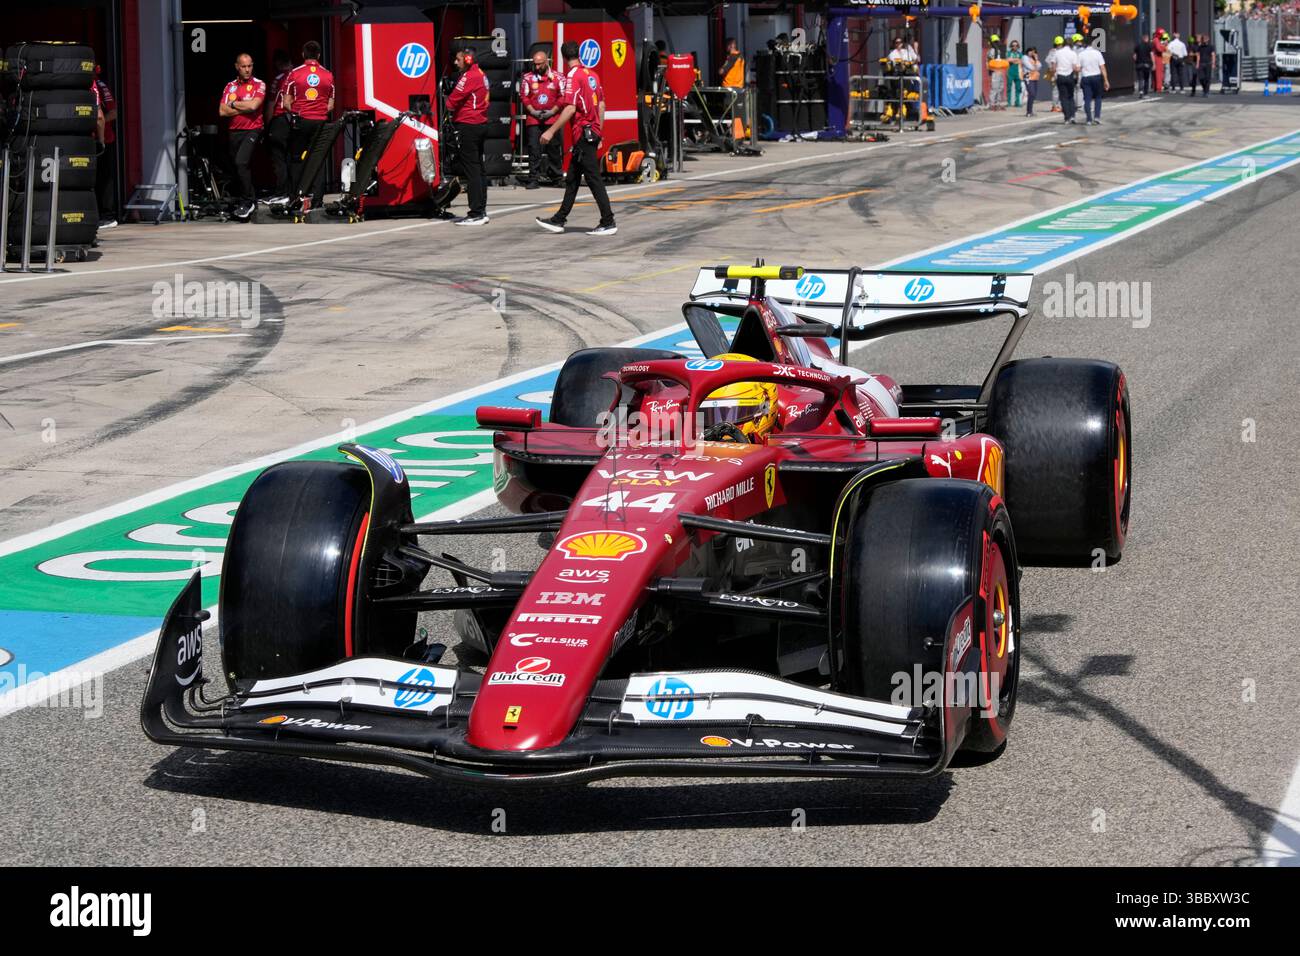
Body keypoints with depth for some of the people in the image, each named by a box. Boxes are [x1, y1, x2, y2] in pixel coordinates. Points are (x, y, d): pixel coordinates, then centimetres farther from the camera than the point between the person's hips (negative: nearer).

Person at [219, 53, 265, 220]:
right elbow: (223, 111, 1)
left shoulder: (259, 85, -1)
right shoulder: (230, 86, 10)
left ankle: (246, 202, -16)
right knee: (239, 168, 10)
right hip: (235, 132, 5)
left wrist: (234, 104, -4)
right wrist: (244, 108, -7)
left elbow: (253, 105, -17)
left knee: (241, 162, -22)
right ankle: (252, 200, 26)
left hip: (252, 130, -5)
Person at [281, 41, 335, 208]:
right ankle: (317, 199, -1)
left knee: (297, 160, 7)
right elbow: (331, 105, 5)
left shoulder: (294, 74, -2)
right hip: (320, 122, 1)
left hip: (300, 121, -1)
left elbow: (286, 103, -1)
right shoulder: (328, 76, 3)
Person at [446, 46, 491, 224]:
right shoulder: (481, 74, 15)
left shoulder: (469, 77, -15)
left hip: (468, 126, -10)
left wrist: (448, 105, 8)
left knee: (471, 169, -9)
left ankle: (476, 214, -11)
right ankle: (481, 211, 18)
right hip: (481, 123, 10)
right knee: (478, 168, 13)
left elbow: (453, 101, -15)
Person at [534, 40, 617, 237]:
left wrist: (551, 131, -17)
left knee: (594, 179, -7)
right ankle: (559, 220, 22)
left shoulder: (573, 75, -13)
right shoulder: (592, 74, 12)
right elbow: (602, 106, 15)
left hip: (583, 133, -9)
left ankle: (608, 222, -7)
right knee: (572, 179, 15)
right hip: (593, 132, 9)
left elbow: (570, 108, -20)